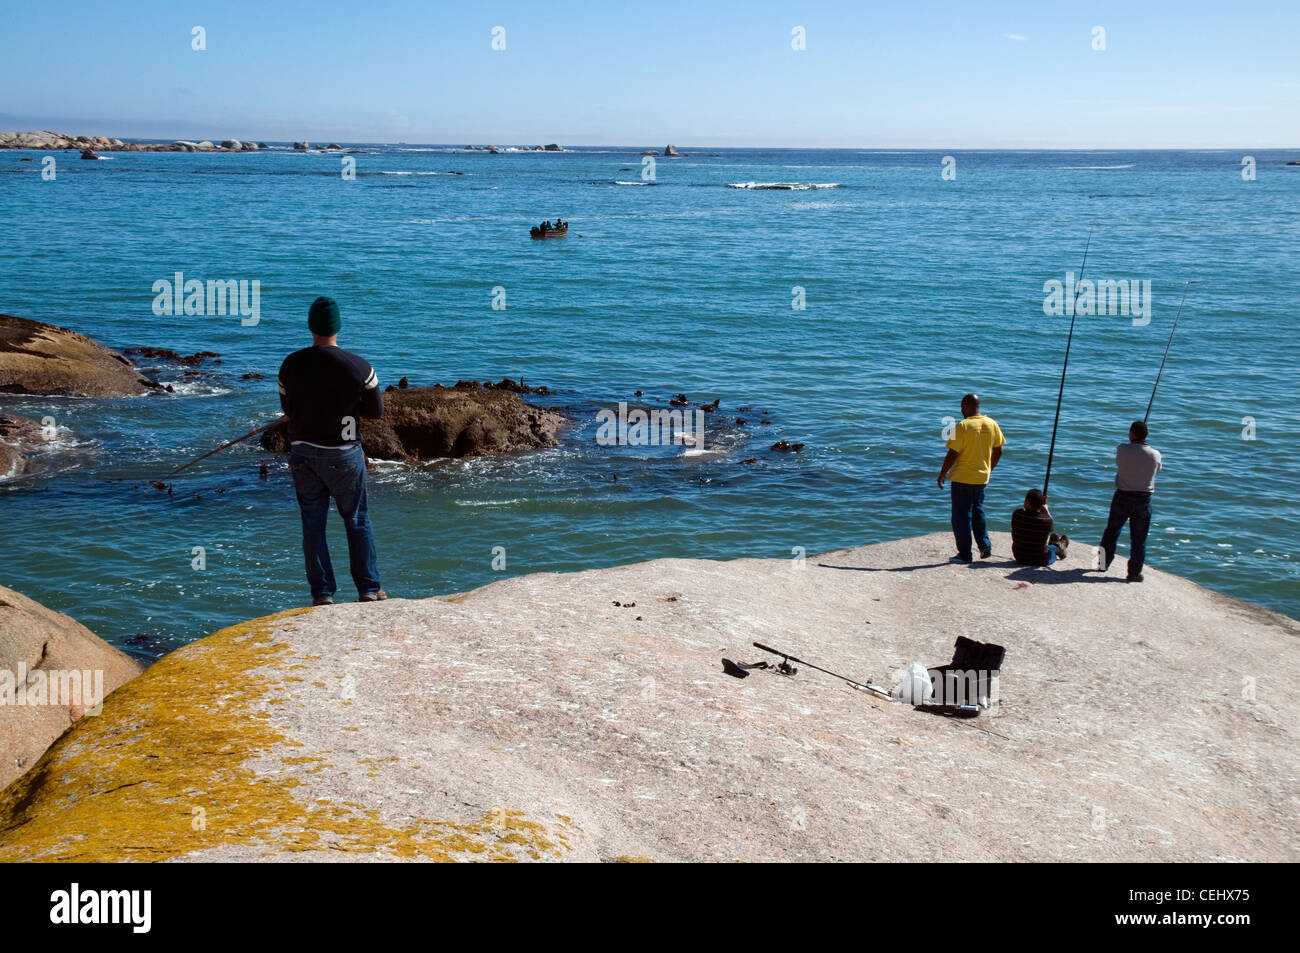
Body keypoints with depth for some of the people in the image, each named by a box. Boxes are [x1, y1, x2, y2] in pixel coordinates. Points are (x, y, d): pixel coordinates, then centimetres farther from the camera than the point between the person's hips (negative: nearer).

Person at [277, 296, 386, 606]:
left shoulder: (290, 364, -4)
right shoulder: (359, 367, -13)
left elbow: (288, 410, 8)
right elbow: (375, 411, -2)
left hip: (302, 451, 2)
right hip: (343, 454, -2)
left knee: (313, 523, 10)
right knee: (357, 520, 12)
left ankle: (322, 593, 11)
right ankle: (369, 589, 17)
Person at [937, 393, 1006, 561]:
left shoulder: (963, 426, -17)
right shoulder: (992, 424, 1)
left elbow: (952, 454, -16)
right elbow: (998, 451, 9)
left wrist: (942, 474, -5)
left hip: (962, 478, -6)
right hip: (982, 477, 6)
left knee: (961, 516, 3)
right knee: (977, 512, 22)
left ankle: (964, 554, 6)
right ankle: (985, 545, 13)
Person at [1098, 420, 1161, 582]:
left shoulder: (1122, 450, -12)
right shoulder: (1155, 454, -8)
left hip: (1122, 496, 0)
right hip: (1143, 499, 0)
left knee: (1111, 531, 17)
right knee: (1139, 538, 6)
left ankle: (1103, 564, 25)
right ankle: (1134, 572, 9)